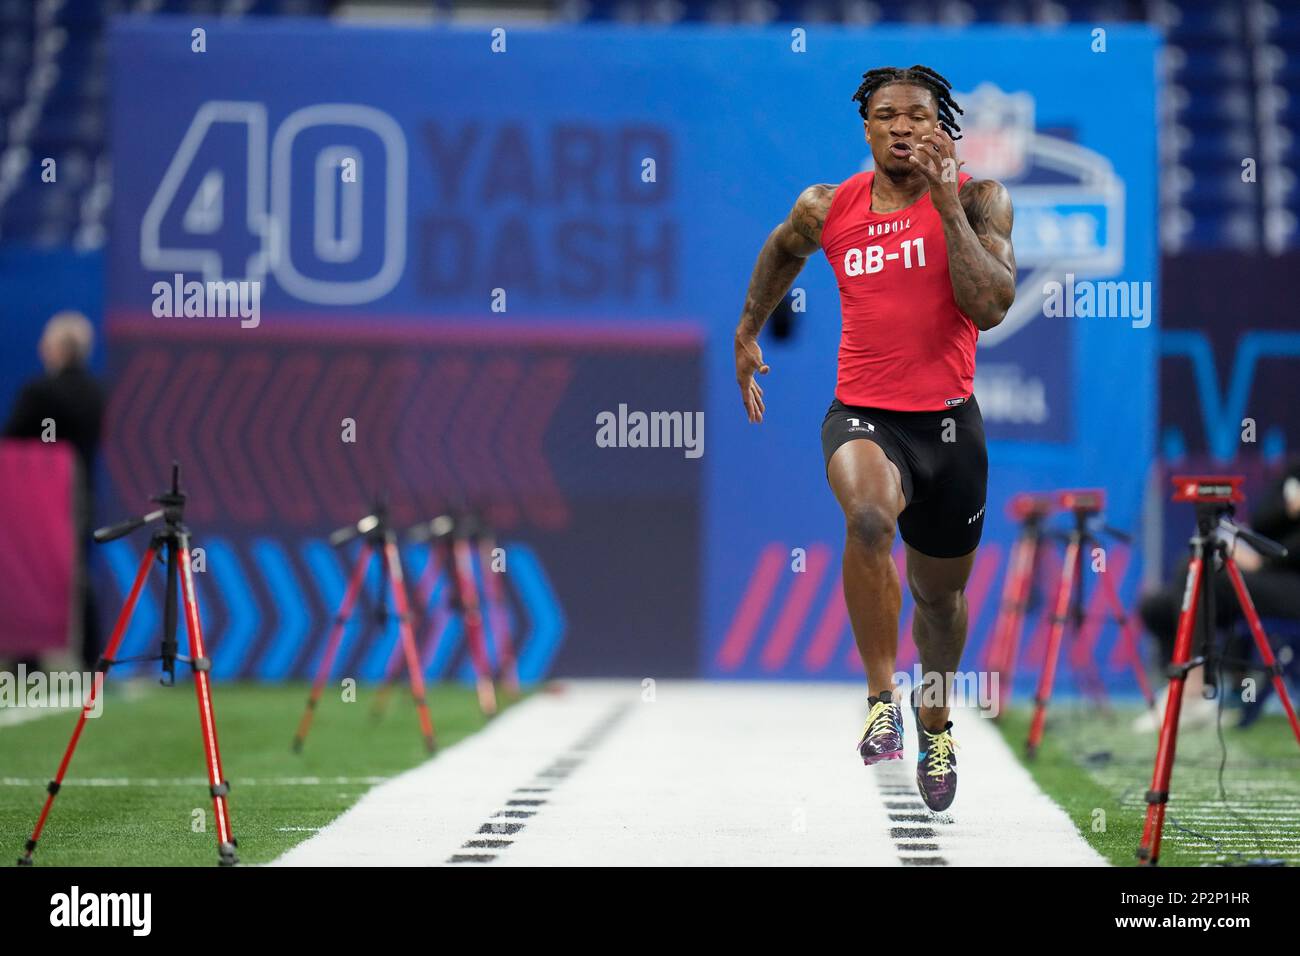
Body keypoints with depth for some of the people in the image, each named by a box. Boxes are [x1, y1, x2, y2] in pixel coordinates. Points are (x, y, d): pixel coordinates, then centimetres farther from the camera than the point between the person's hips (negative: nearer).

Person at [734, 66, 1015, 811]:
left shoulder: (978, 200, -5)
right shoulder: (826, 210, 1)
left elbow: (991, 308, -20)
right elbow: (784, 251, 25)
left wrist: (946, 204, -21)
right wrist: (748, 331, 30)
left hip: (948, 421, 1)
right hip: (862, 416, -1)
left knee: (940, 594, 18)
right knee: (869, 516, -36)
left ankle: (935, 717, 50)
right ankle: (882, 700, -23)